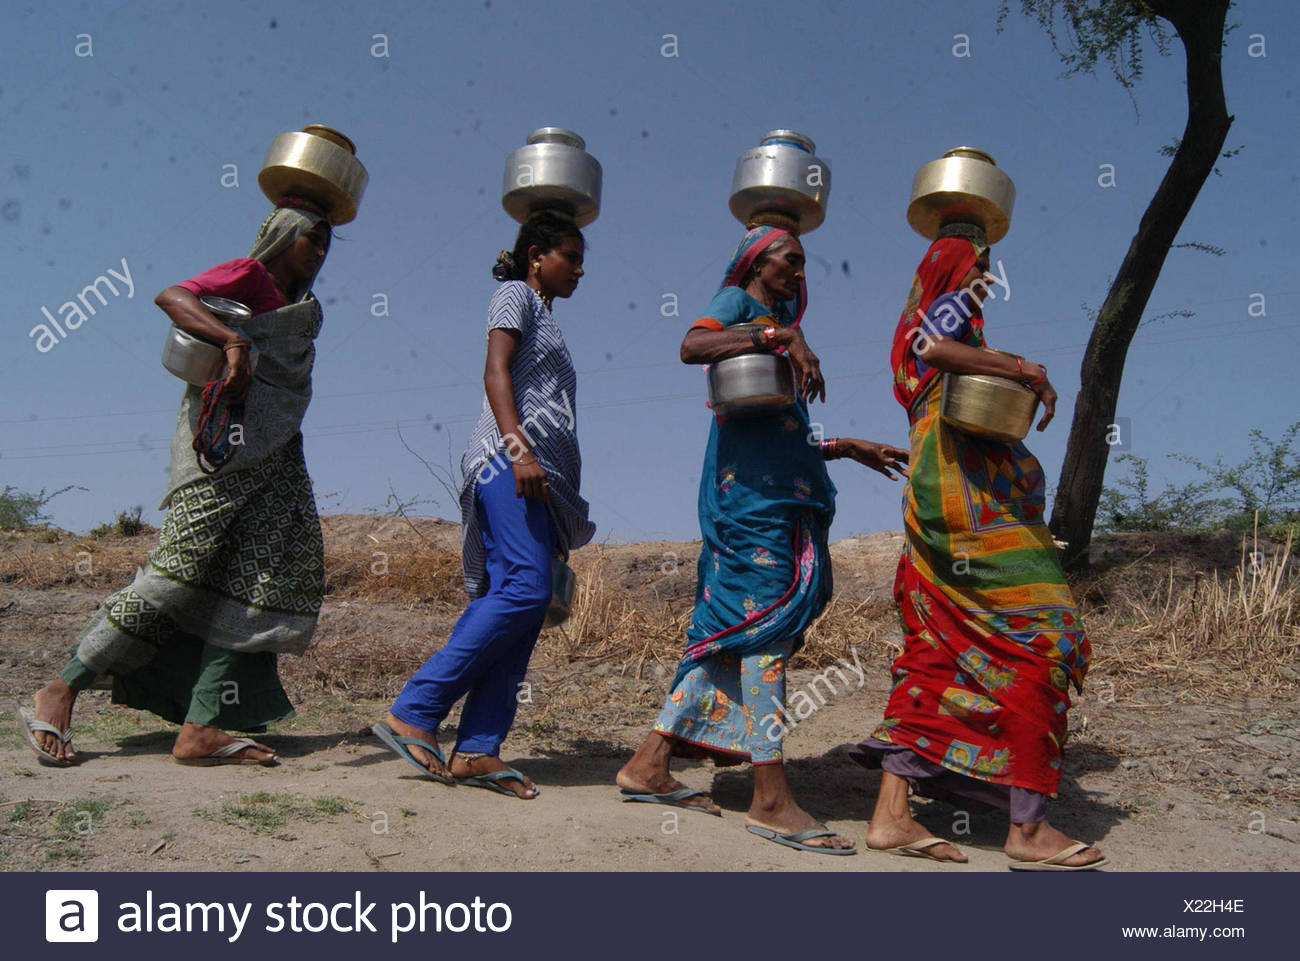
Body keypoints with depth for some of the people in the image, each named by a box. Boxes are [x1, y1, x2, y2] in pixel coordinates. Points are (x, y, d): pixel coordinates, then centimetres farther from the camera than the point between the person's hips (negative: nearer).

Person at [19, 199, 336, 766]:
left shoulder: (299, 305, 26)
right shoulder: (249, 276, 3)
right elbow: (171, 298, -12)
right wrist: (234, 343, -23)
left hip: (275, 455, 8)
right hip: (223, 446, -8)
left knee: (261, 584, -5)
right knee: (180, 571, -14)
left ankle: (201, 728, -7)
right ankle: (58, 696, -5)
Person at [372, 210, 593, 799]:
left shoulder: (543, 317, 33)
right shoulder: (516, 295, 8)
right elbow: (495, 372, -7)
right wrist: (518, 446, -22)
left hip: (541, 478, 9)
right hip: (509, 459, -9)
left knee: (512, 599, -2)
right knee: (525, 588, -21)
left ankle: (477, 749, -7)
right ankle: (413, 713, -19)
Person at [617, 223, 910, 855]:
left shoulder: (774, 322, 30)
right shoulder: (738, 303, 6)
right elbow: (692, 345, -18)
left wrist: (846, 448, 24)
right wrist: (783, 336, -21)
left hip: (781, 489, 9)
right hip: (753, 488, -9)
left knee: (733, 628, 5)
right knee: (767, 620, -14)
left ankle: (650, 765, 8)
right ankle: (771, 798, -15)